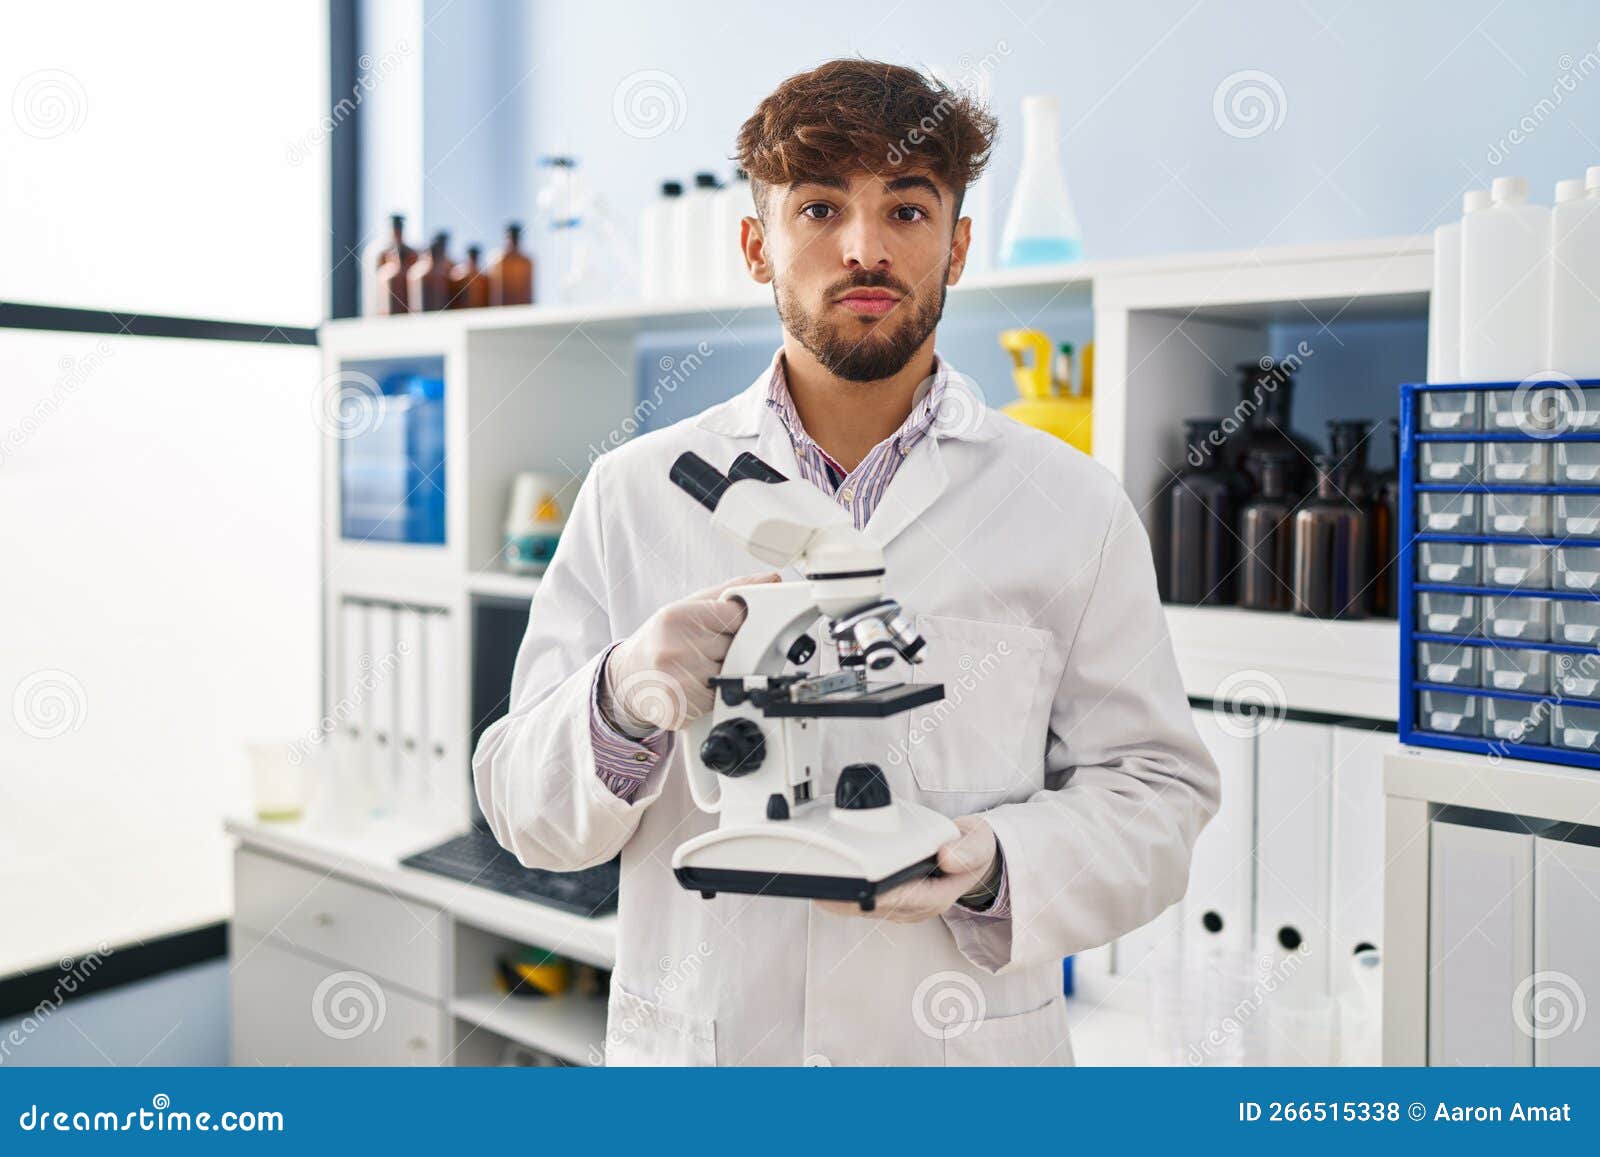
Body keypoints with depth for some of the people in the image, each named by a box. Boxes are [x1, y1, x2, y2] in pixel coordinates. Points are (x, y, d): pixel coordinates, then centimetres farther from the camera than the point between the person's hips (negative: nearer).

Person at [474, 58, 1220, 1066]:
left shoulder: (1076, 509, -2)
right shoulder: (635, 492, -2)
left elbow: (1155, 795, -2)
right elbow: (526, 812, -2)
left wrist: (996, 867, -20)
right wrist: (622, 700, -22)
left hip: (966, 1048, 0)